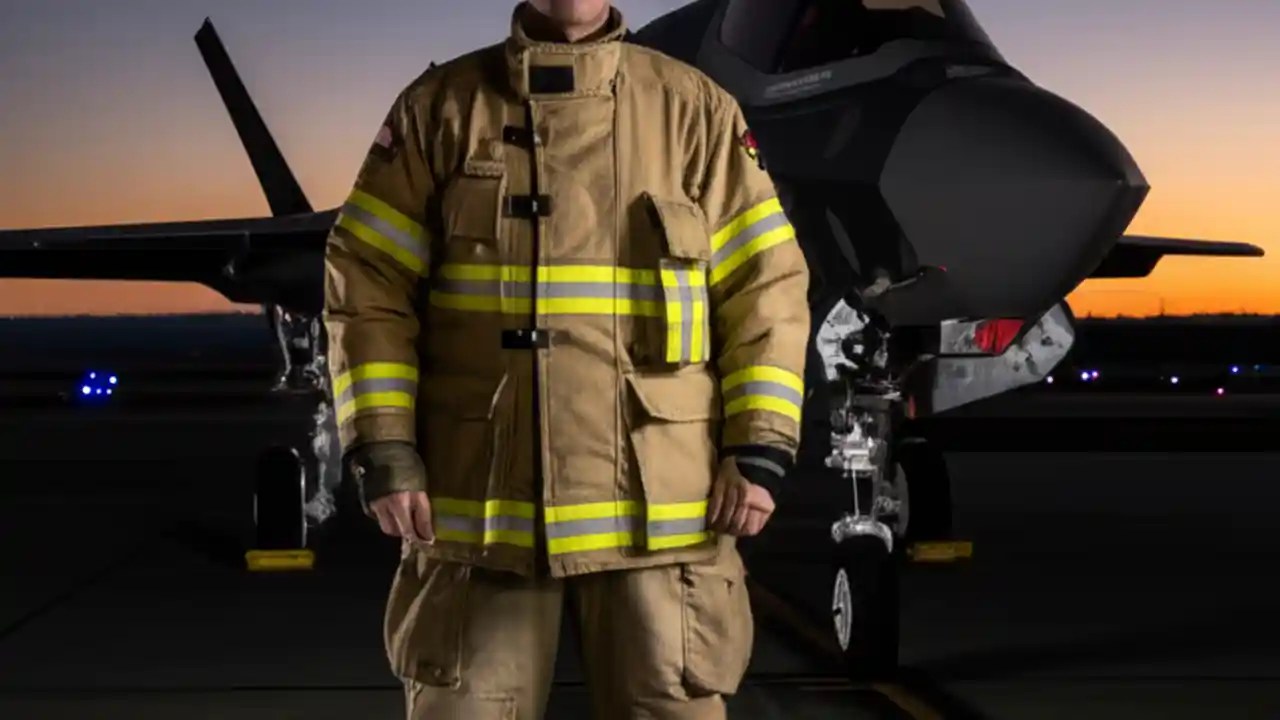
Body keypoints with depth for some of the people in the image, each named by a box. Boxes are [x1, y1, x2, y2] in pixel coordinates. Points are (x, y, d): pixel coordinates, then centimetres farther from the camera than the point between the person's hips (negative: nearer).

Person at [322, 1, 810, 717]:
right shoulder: (440, 107, 7)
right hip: (481, 506, 0)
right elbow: (367, 286, 6)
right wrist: (383, 448, -4)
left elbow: (767, 287, 6)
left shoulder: (697, 110, 7)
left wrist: (760, 449, -3)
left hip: (656, 509, 0)